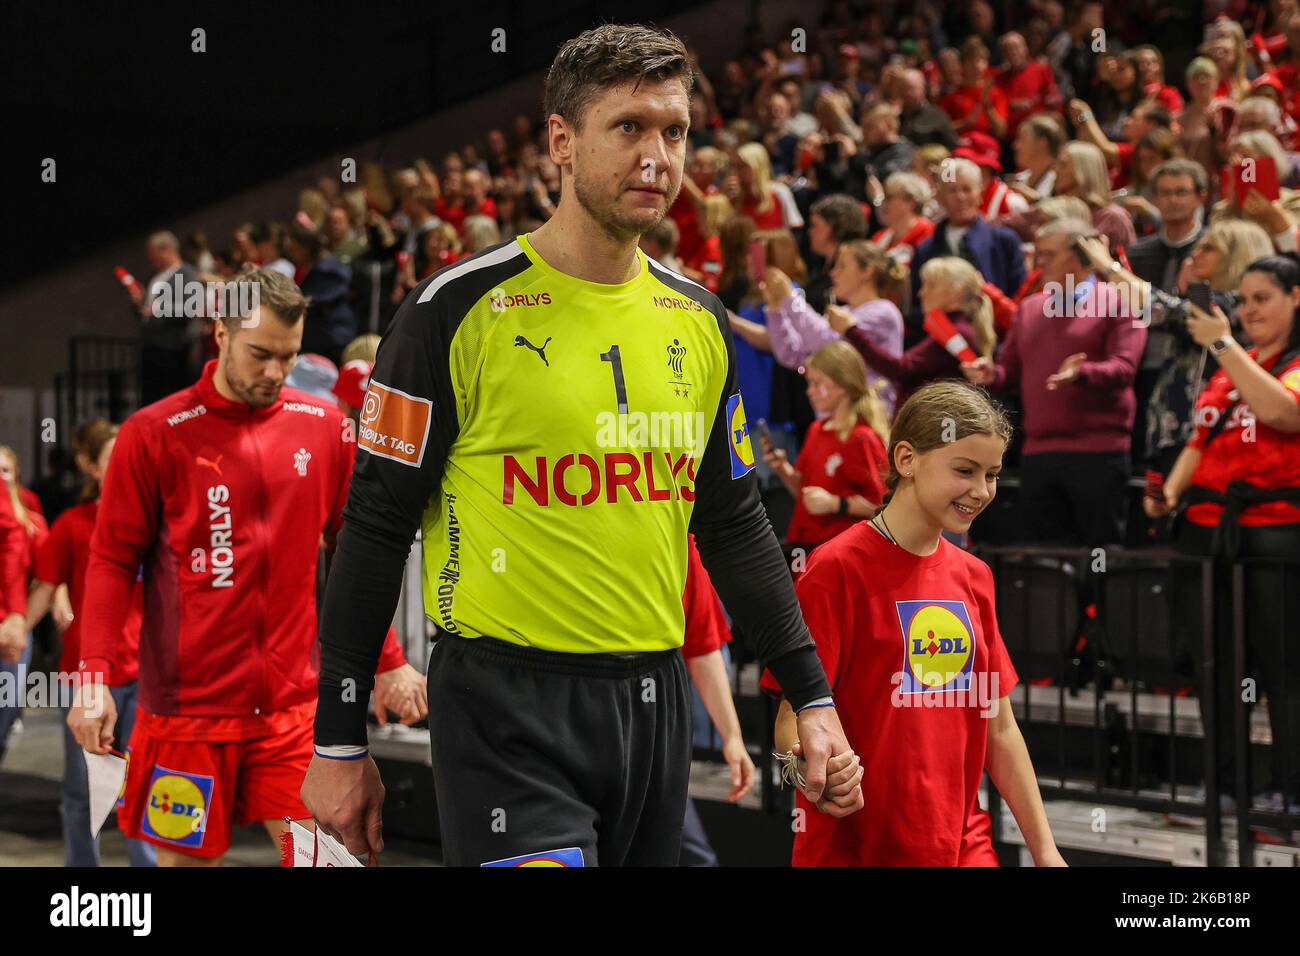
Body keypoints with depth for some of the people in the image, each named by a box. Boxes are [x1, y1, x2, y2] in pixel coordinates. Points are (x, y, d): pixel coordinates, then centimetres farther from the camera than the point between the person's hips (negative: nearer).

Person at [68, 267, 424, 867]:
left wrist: (389, 663, 13)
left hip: (294, 704, 2)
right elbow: (112, 561, -1)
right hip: (187, 706, -2)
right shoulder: (153, 434, -3)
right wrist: (93, 677, -11)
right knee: (187, 858, 1)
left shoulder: (325, 427, 7)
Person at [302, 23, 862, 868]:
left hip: (654, 699, 6)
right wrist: (340, 743, -6)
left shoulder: (700, 321, 10)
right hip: (507, 707, -5)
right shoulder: (459, 308, -7)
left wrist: (813, 700, 10)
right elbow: (377, 528, -5)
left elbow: (734, 525, 17)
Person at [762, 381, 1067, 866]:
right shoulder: (839, 568, -9)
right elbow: (793, 719, -12)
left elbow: (999, 730, 14)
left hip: (963, 844, 6)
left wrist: (1045, 849, 11)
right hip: (853, 847, -5)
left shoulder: (973, 576, 11)